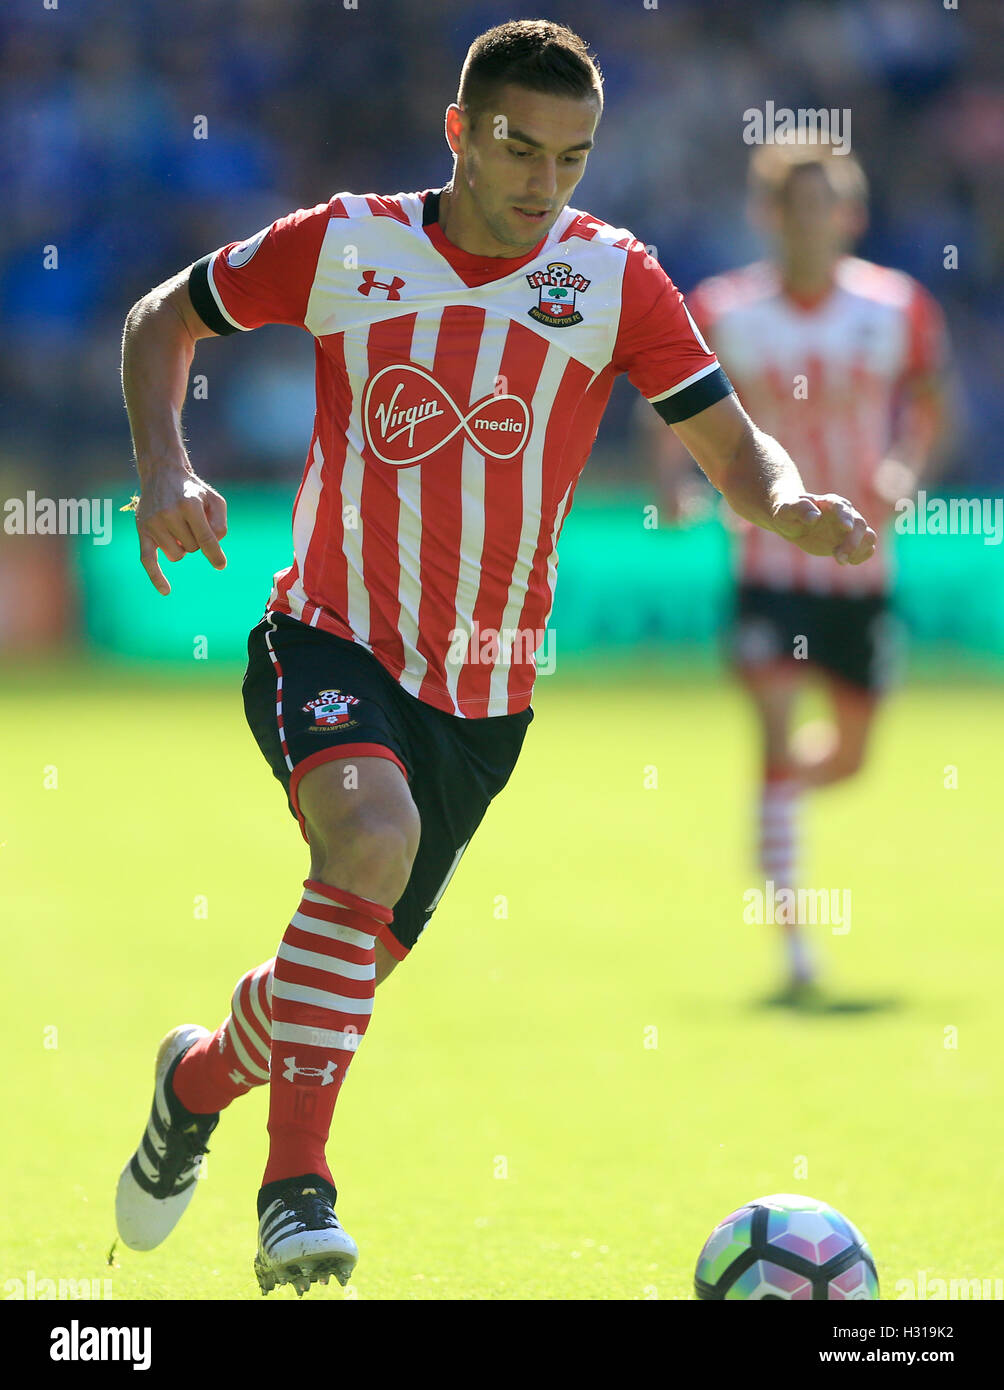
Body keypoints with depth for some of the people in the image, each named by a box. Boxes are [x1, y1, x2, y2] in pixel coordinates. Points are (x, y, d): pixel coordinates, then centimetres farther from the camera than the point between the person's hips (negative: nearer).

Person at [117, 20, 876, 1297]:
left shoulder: (613, 279, -4)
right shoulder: (345, 246, -5)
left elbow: (733, 450, -6)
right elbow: (161, 322, 9)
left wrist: (792, 506, -28)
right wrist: (165, 469, -7)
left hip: (485, 691, 3)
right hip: (332, 641, -3)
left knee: (358, 966, 10)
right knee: (374, 834, -33)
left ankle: (202, 1077, 44)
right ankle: (295, 1181, -29)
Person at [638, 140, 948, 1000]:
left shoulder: (897, 309, -4)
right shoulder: (724, 315, -7)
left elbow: (931, 403, 10)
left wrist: (907, 471, -9)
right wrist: (678, 484, -13)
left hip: (861, 563, 3)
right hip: (771, 564, -3)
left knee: (847, 755, 13)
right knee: (779, 733, -17)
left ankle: (780, 793, 51)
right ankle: (794, 944, -17)